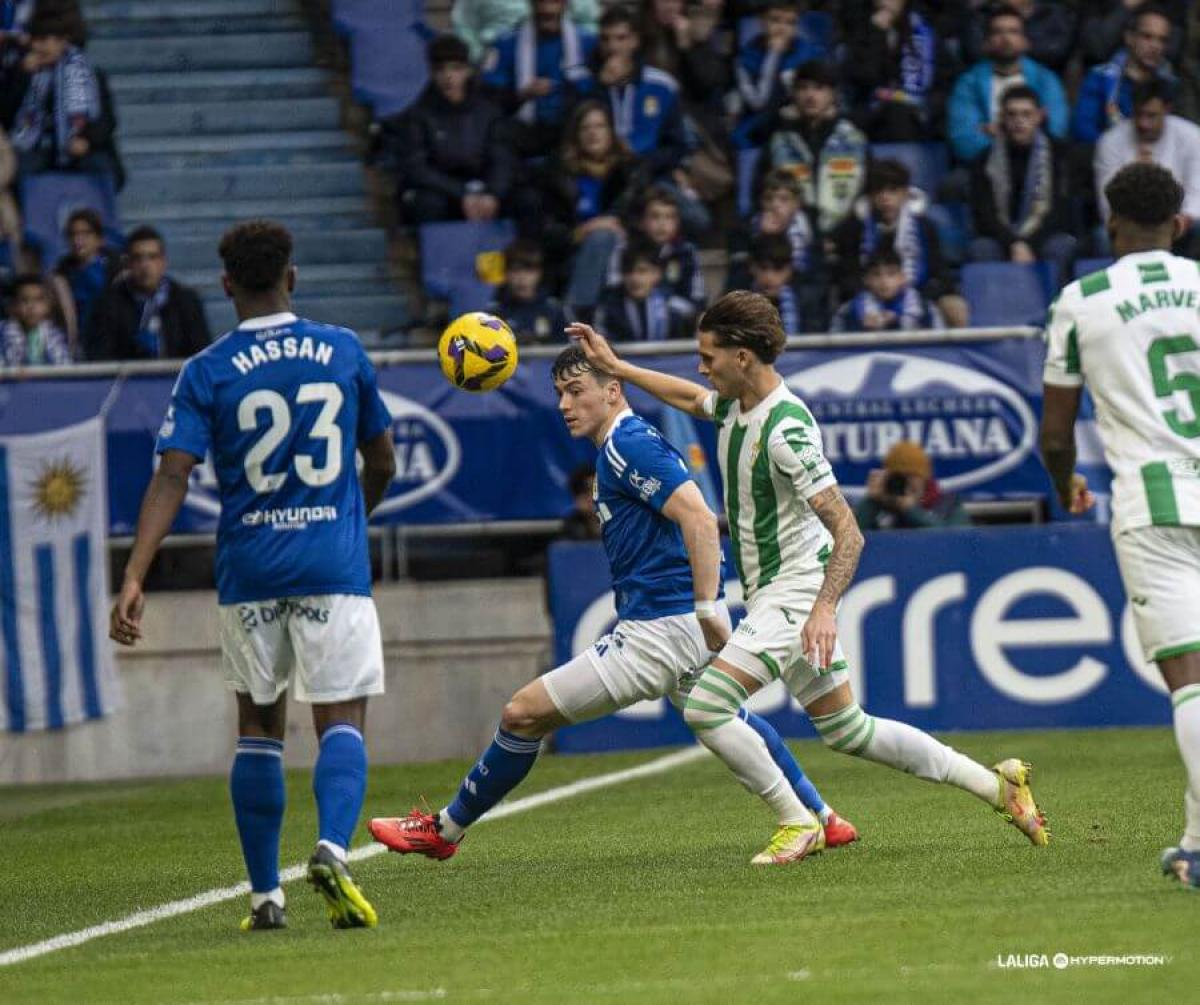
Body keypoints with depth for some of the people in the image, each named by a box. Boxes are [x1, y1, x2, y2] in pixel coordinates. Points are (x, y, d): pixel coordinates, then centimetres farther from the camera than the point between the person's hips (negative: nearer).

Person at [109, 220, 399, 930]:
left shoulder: (206, 373, -2)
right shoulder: (344, 352, 4)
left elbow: (172, 478, -11)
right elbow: (383, 465, 14)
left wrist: (135, 577, -14)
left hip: (249, 571, 1)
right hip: (334, 565, 0)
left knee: (259, 728, 13)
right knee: (342, 723, -1)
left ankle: (266, 895, 12)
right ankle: (333, 848, -29)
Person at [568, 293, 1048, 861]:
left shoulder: (786, 428, -24)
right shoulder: (737, 404, 3)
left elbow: (848, 534, -26)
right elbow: (690, 398, 30)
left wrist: (825, 607, -35)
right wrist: (615, 366, 27)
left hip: (794, 592, -9)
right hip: (772, 594, 9)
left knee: (705, 708, -19)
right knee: (845, 731, 13)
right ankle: (996, 785, 17)